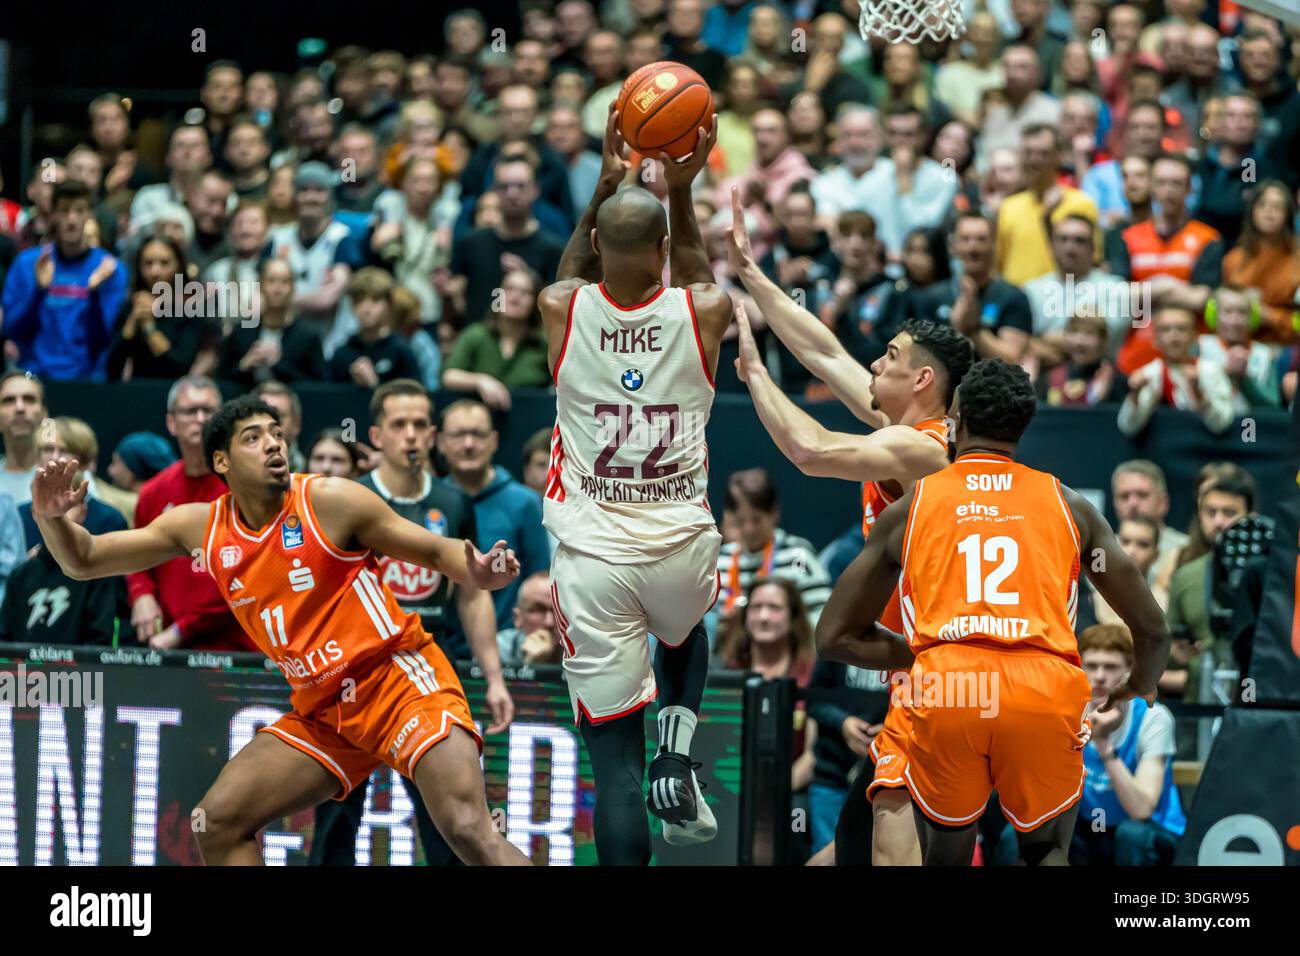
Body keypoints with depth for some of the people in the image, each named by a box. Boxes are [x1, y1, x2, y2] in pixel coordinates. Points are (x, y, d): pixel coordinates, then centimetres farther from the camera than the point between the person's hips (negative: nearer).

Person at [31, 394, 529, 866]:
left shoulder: (330, 501, -10)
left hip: (401, 677, -6)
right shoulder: (201, 527, 3)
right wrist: (51, 517, -13)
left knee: (468, 829, -24)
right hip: (322, 711, 6)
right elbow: (84, 560, 8)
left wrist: (478, 572, -26)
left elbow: (437, 552, -4)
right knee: (217, 822, -2)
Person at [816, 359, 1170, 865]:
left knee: (944, 862, 21)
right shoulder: (1067, 504, 20)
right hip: (1048, 691, 0)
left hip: (945, 692, 0)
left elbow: (835, 638, 22)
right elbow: (1153, 630, 22)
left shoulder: (909, 508, 19)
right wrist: (1136, 692, 42)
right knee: (1047, 853, 23)